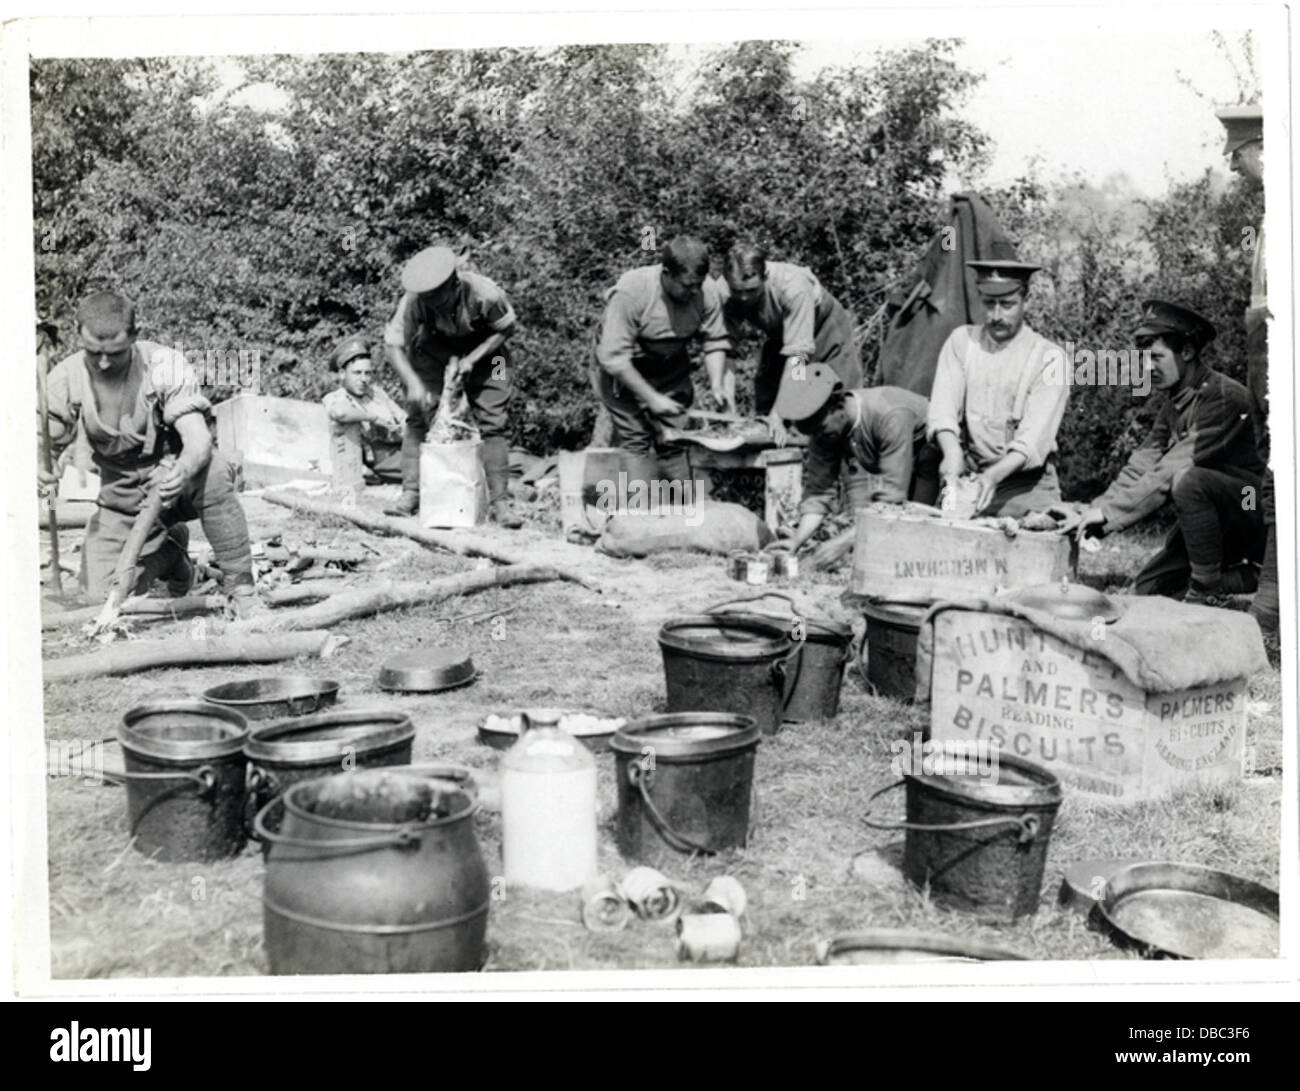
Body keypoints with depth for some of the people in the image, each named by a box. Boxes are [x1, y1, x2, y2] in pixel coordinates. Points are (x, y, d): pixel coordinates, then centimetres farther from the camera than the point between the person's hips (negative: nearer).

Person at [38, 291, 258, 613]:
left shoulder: (164, 365, -21)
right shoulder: (65, 379, -11)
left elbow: (198, 438, -29)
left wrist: (182, 471, -52)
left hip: (178, 475, -3)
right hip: (125, 496, 4)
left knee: (213, 473, -40)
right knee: (102, 592, -9)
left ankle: (240, 589, -23)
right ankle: (170, 548, 24)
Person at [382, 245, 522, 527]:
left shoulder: (485, 294, -33)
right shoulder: (414, 300, -29)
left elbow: (506, 328, -15)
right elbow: (393, 343, -23)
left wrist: (472, 359, -24)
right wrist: (413, 383, -35)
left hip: (482, 351, -1)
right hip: (434, 352, 1)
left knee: (495, 424, -10)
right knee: (418, 417, -11)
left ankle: (500, 502, -6)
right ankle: (411, 494, -6)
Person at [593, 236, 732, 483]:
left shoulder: (707, 292, -20)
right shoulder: (630, 292, -32)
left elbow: (715, 342, -6)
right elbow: (613, 357, -30)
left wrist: (717, 386, -20)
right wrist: (651, 398, -28)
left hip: (671, 369, 4)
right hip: (623, 370, -4)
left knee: (675, 441, 2)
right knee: (634, 440, -10)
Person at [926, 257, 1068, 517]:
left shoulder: (1047, 357, -2)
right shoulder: (961, 341, 6)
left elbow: (1034, 437, -12)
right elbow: (942, 407, -6)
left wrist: (995, 475, -28)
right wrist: (952, 453, -25)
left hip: (1027, 485, -1)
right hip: (967, 476, 2)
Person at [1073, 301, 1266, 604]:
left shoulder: (1223, 397, -21)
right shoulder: (1174, 402, 8)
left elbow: (1172, 472, -27)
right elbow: (1142, 465, 0)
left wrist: (1109, 512, -26)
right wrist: (1096, 511, -13)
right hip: (1223, 523, 9)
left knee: (1188, 481, -34)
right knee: (1146, 589, 4)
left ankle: (1206, 591, -19)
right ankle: (1246, 578, 15)